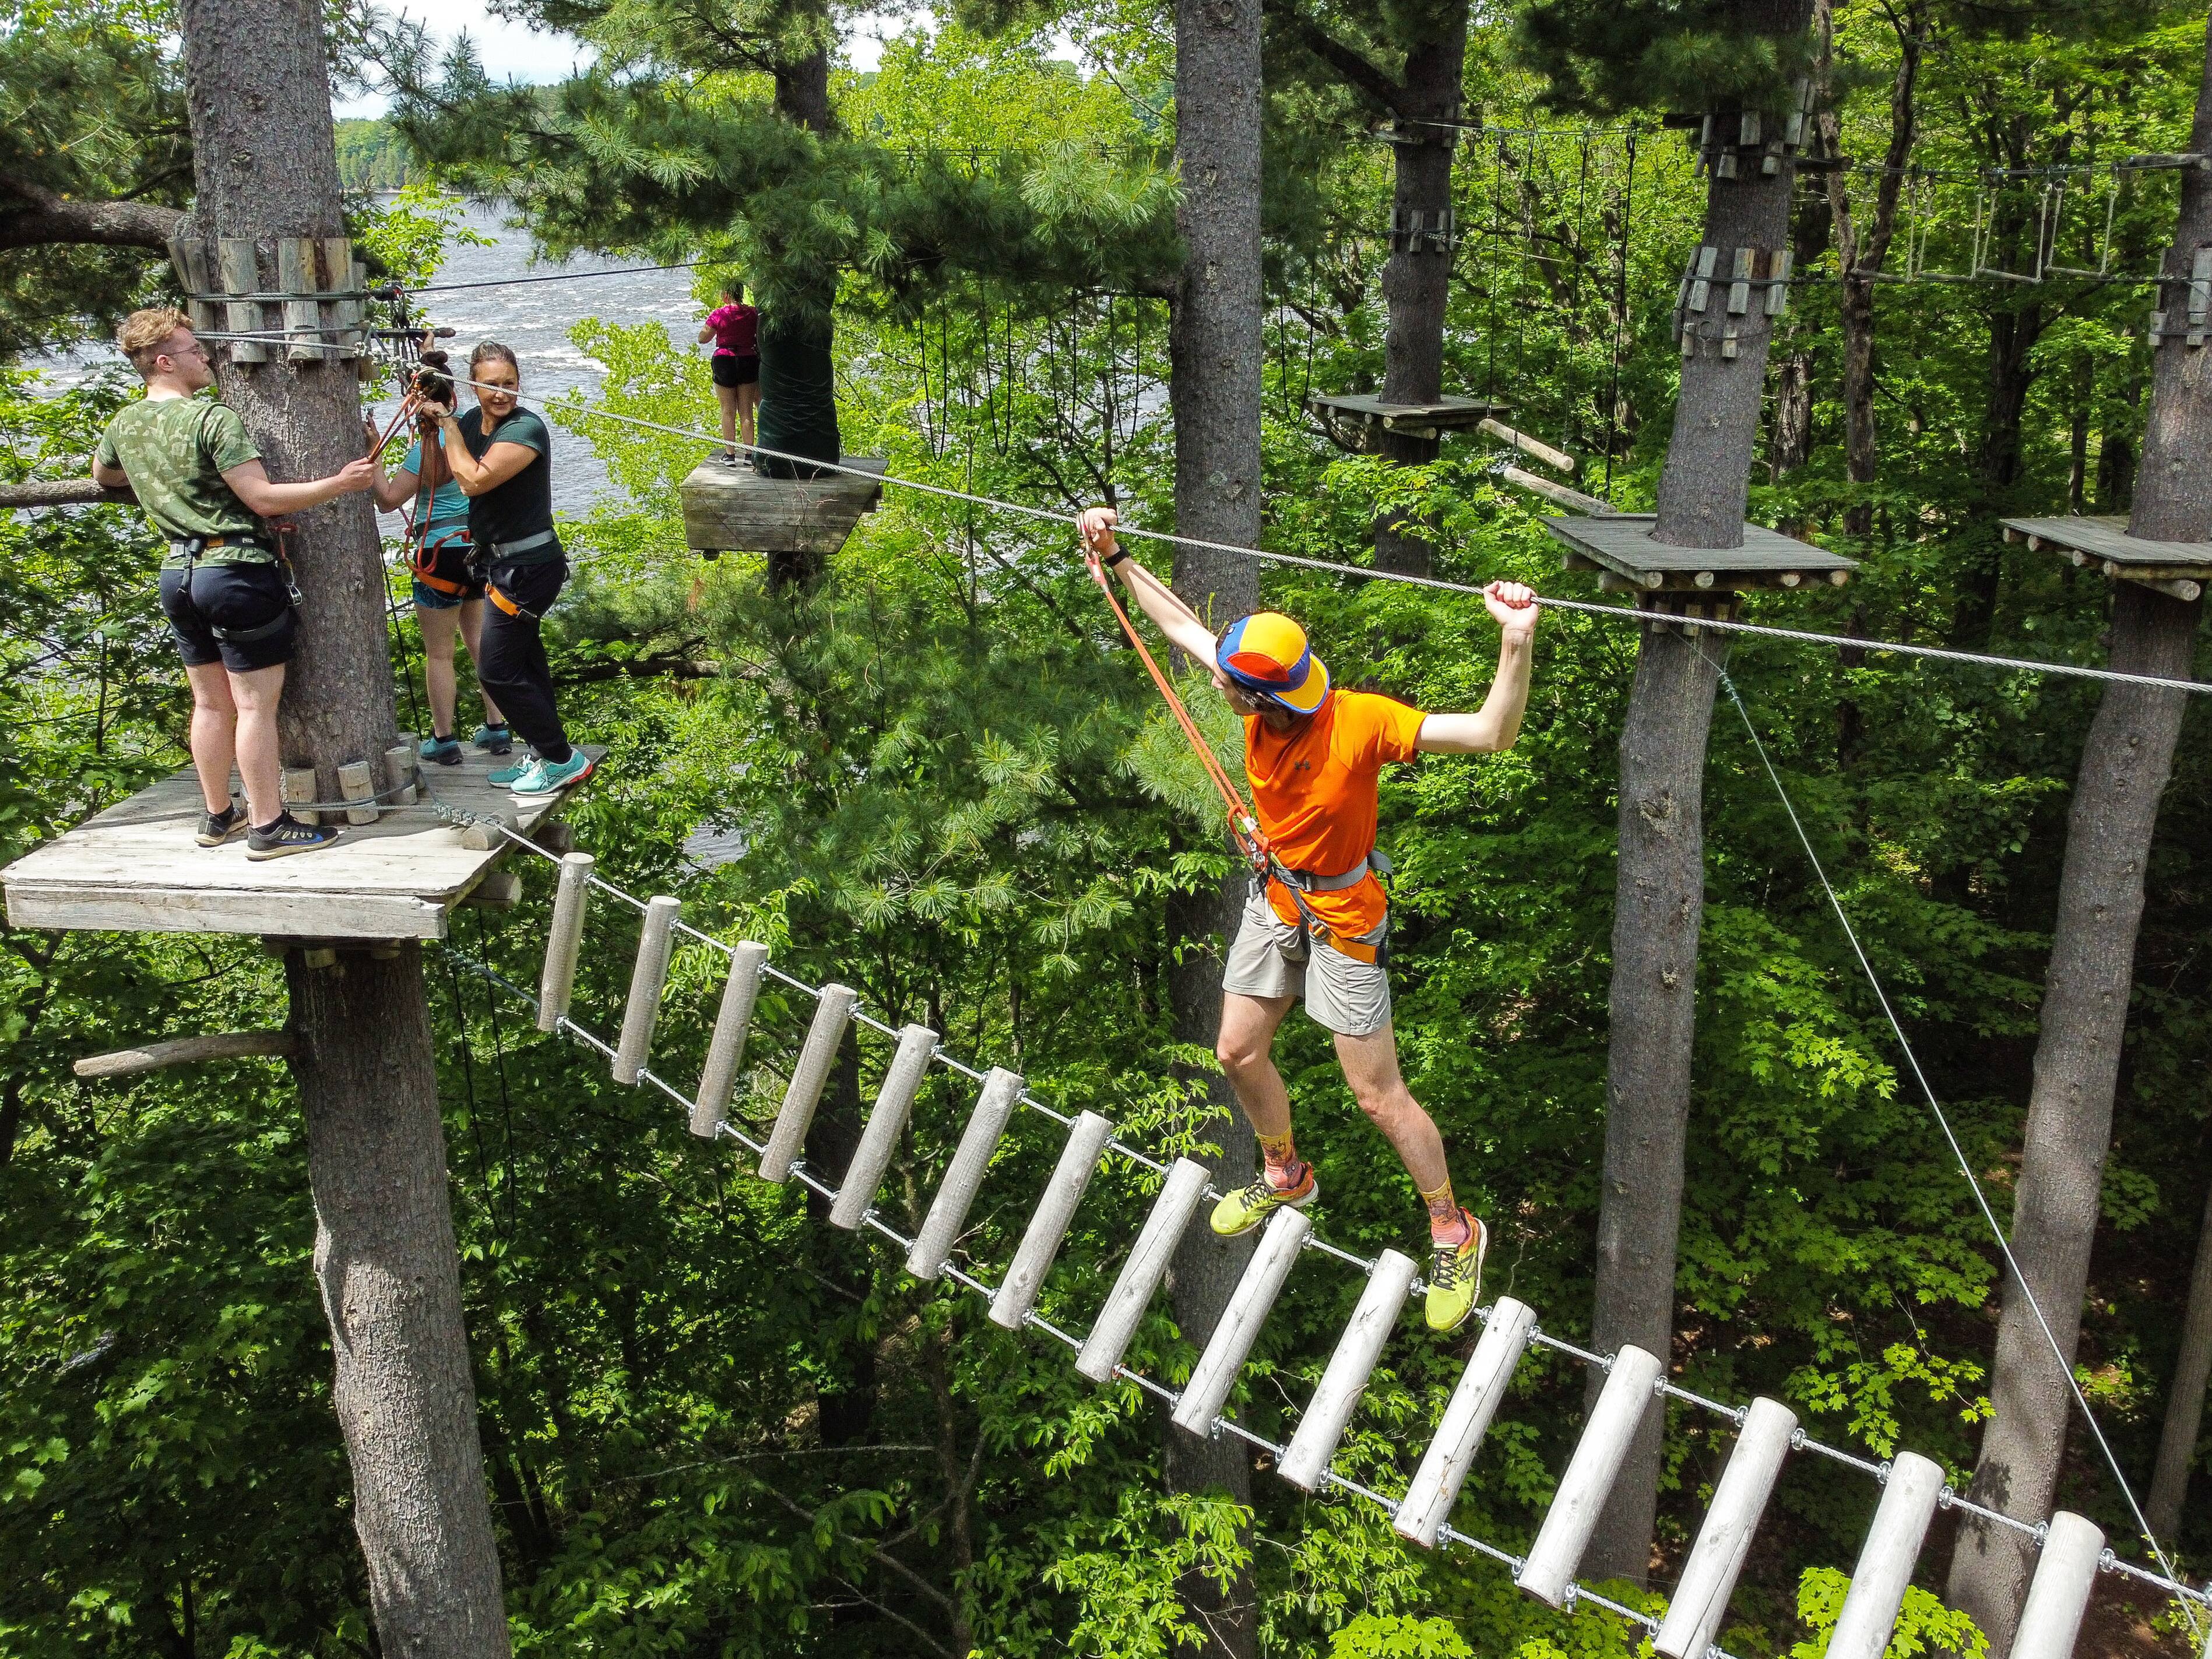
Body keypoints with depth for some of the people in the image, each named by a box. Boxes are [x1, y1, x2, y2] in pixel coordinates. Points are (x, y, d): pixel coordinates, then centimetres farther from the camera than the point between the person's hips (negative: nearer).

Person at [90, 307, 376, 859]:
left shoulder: (124, 424, 9)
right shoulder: (212, 417, -15)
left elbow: (102, 474, 31)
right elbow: (263, 498, -19)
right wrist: (339, 483, -15)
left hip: (179, 573, 8)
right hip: (237, 569, -8)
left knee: (211, 702, 16)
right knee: (256, 705, -3)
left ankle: (219, 816, 25)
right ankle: (268, 827, 1)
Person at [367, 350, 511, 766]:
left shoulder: (428, 447, -17)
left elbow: (388, 499, -17)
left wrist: (374, 451, -14)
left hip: (443, 552, -7)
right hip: (479, 547, 7)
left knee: (438, 653, 3)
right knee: (479, 641, 16)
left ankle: (443, 740, 9)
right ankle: (496, 729, 20)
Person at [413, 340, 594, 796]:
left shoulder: (526, 429, -19)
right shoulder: (471, 423, 5)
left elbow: (474, 480, -27)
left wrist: (447, 423, -17)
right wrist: (431, 424, 1)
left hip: (528, 566, -9)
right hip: (503, 562, 9)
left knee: (497, 669, -7)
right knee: (524, 661, 17)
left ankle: (563, 759, 3)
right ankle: (544, 756, 29)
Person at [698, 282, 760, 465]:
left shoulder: (718, 314, -8)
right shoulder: (752, 313, -1)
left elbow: (702, 338, 0)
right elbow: (760, 338, 10)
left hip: (725, 361, -2)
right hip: (749, 361, 2)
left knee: (728, 411, 4)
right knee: (746, 411, 7)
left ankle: (730, 454, 2)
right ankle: (749, 454, 4)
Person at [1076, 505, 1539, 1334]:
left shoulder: (1360, 722, -31)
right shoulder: (1263, 693, -14)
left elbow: (1491, 733, -36)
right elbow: (1180, 621, 3)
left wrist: (1516, 642, -51)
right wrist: (1116, 558, 5)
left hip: (1341, 922, -6)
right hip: (1275, 900, 7)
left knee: (1380, 1097, 1)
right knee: (1239, 1053, 19)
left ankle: (1454, 1233, 23)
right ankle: (1285, 1176, 47)